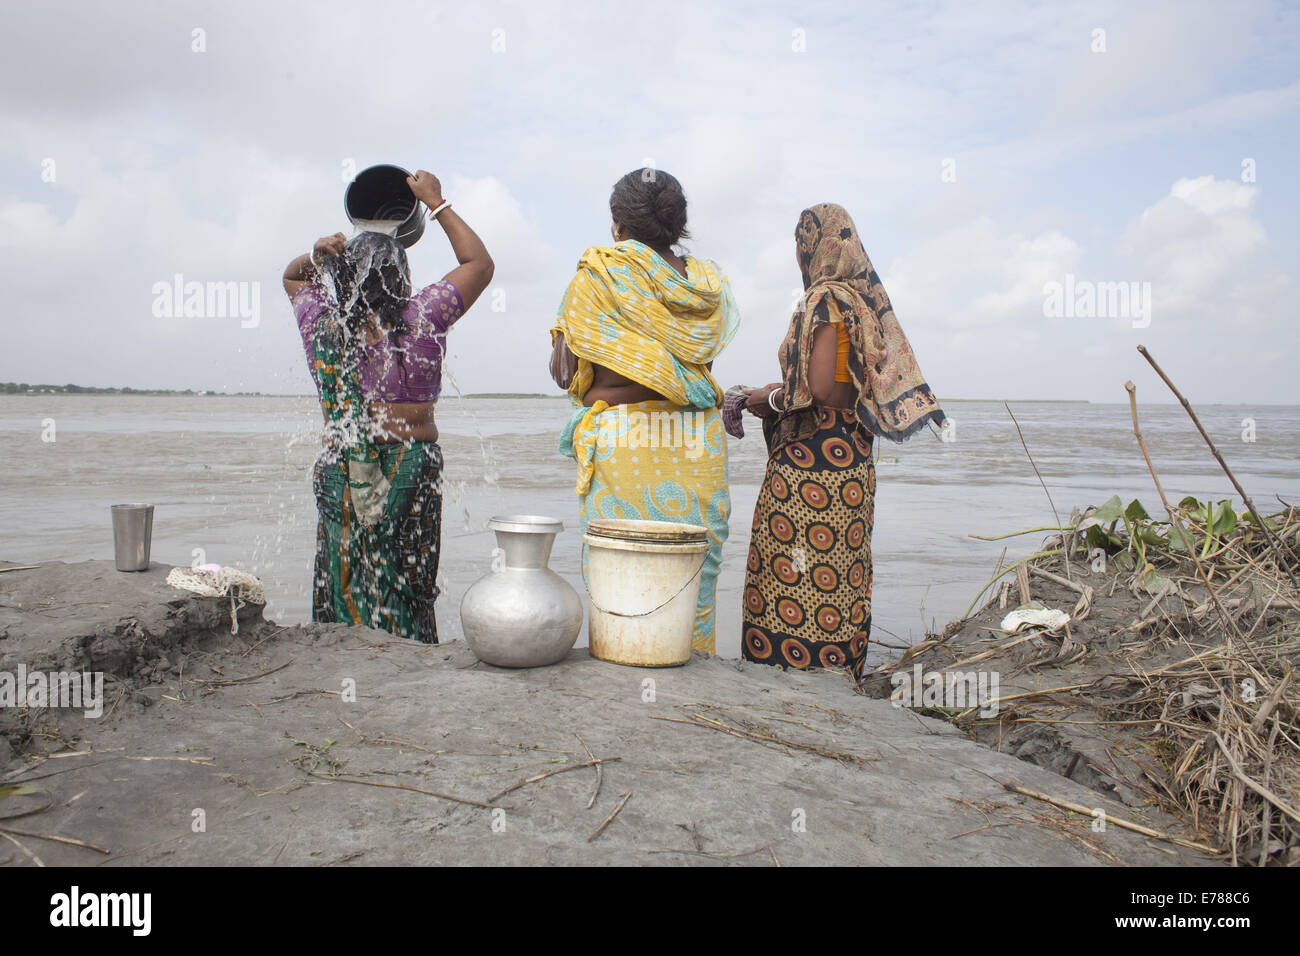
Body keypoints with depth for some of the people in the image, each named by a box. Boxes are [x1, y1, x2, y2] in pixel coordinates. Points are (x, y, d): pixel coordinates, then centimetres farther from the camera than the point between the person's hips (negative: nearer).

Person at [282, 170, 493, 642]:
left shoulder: (320, 323, 1)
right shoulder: (420, 320, -9)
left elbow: (292, 278, 25)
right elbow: (479, 263, 3)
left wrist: (316, 257, 4)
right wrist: (437, 202, 9)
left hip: (338, 470, 3)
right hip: (409, 467, -3)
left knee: (342, 588, 11)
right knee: (405, 590, 6)